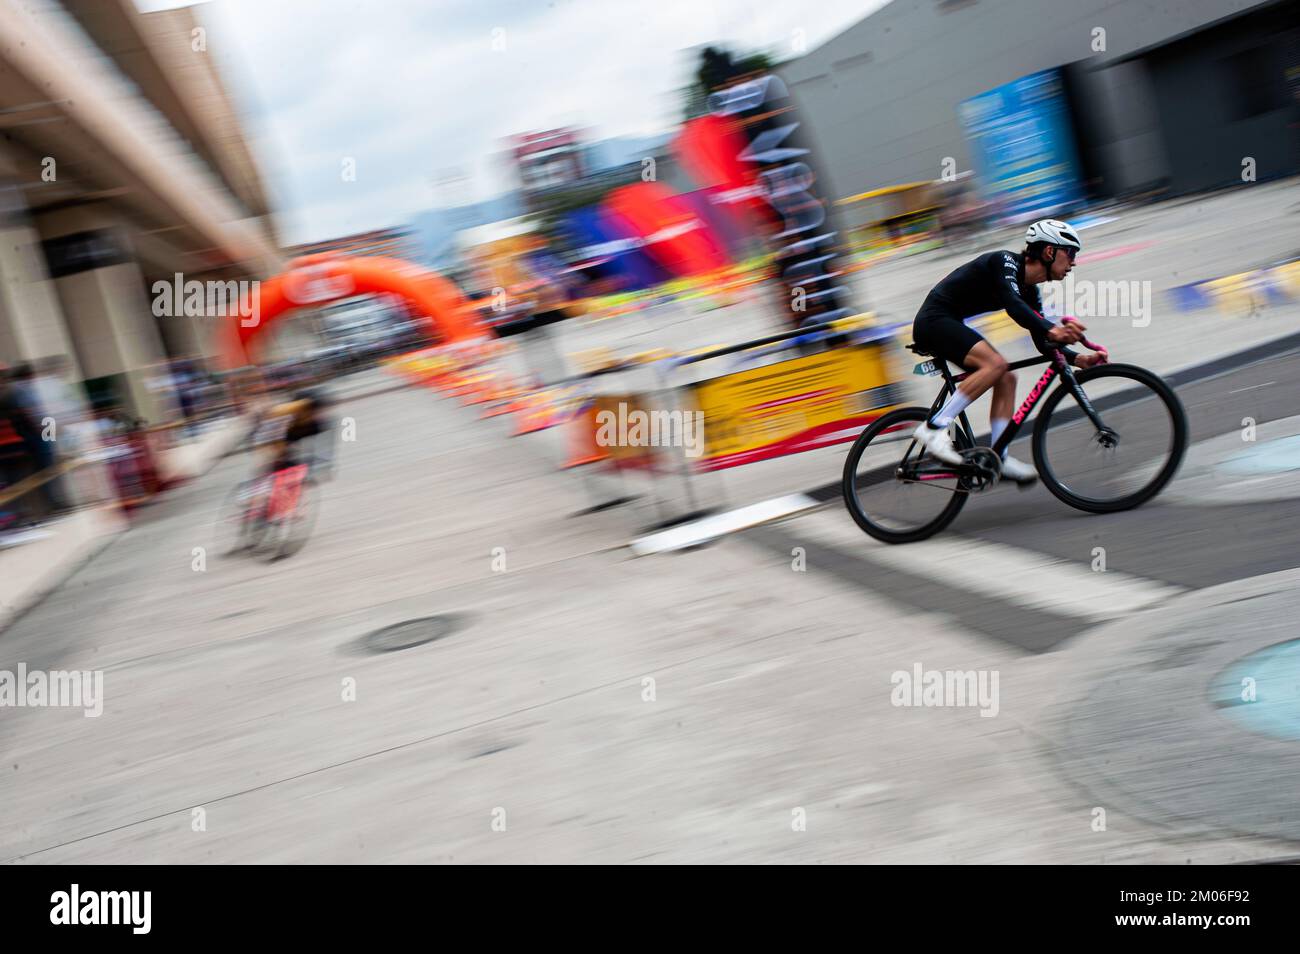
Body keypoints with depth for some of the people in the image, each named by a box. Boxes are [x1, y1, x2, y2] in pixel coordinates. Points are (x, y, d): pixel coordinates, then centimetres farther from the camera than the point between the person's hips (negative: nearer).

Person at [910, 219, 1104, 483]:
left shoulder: (1029, 291, 11)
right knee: (996, 364, -26)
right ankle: (934, 427, -26)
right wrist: (1051, 330, -47)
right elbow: (1013, 306, -34)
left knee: (1006, 379, 3)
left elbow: (1042, 342, 10)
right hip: (934, 320, -10)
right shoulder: (1005, 261, -16)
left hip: (951, 325, 10)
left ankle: (999, 458, 2)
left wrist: (1078, 359, -5)